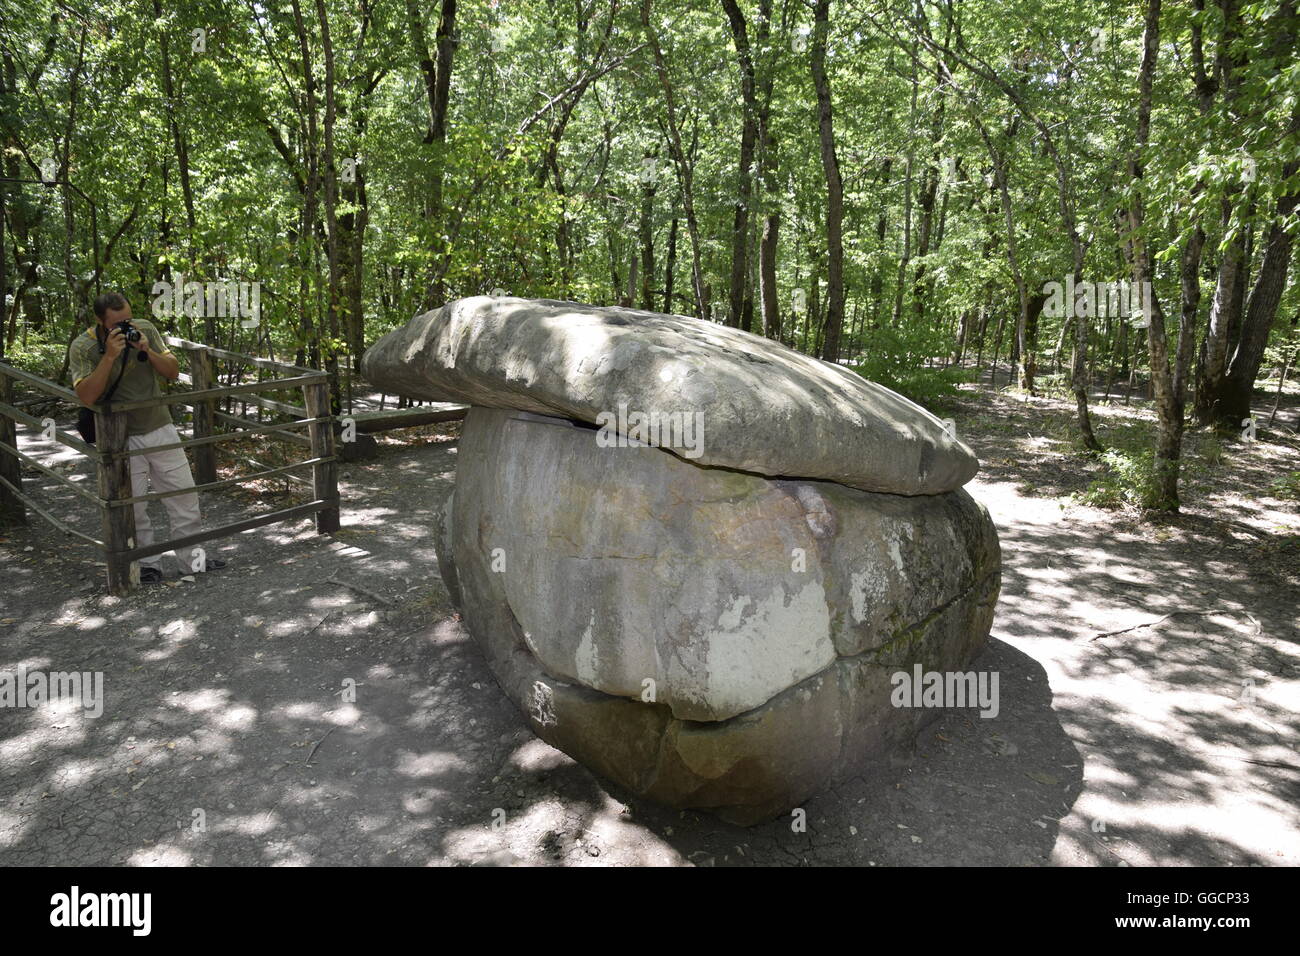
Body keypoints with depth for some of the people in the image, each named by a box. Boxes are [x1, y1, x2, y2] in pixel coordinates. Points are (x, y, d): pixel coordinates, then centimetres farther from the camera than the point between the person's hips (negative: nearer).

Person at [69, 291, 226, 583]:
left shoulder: (145, 329, -3)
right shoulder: (82, 348, -12)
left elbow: (173, 372, 0)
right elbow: (86, 396, -24)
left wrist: (147, 350, -18)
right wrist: (110, 356, -30)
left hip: (160, 428, 3)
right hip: (122, 439, -3)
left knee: (184, 494, 7)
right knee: (134, 506, 4)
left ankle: (192, 558, 19)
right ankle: (148, 564, 21)